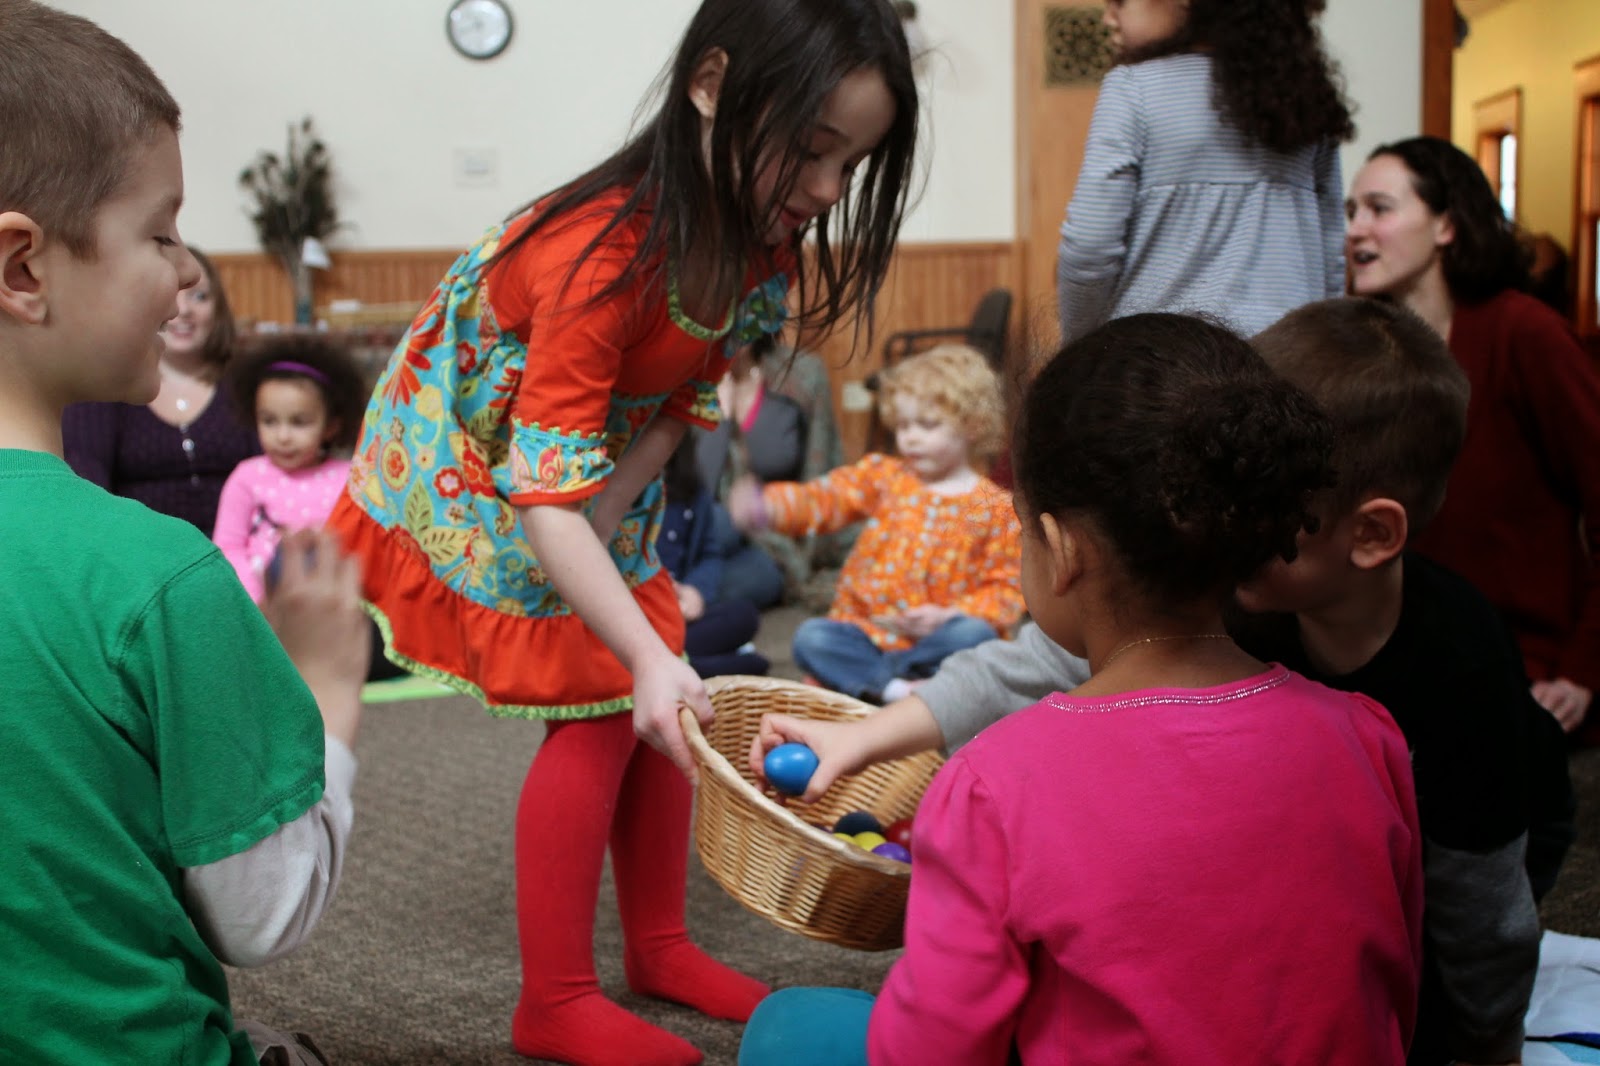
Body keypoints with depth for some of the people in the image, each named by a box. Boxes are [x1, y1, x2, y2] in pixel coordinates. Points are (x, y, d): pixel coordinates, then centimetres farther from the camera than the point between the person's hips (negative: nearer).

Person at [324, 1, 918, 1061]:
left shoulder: (767, 236, -14)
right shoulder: (605, 252, -38)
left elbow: (683, 402, -6)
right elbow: (543, 491, -41)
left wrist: (603, 519, -20)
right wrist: (647, 654, -49)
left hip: (601, 470, 7)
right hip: (476, 466, -7)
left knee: (663, 703, 7)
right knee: (603, 708, -9)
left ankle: (659, 945, 24)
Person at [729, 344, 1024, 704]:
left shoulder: (997, 508, 3)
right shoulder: (882, 475, 7)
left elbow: (1007, 586, 0)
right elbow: (824, 498, -7)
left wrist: (949, 616, -16)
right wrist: (767, 506, -27)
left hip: (934, 639, -1)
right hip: (863, 630, 2)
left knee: (976, 633, -32)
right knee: (810, 637, -24)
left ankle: (859, 677, -29)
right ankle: (896, 688, -34)